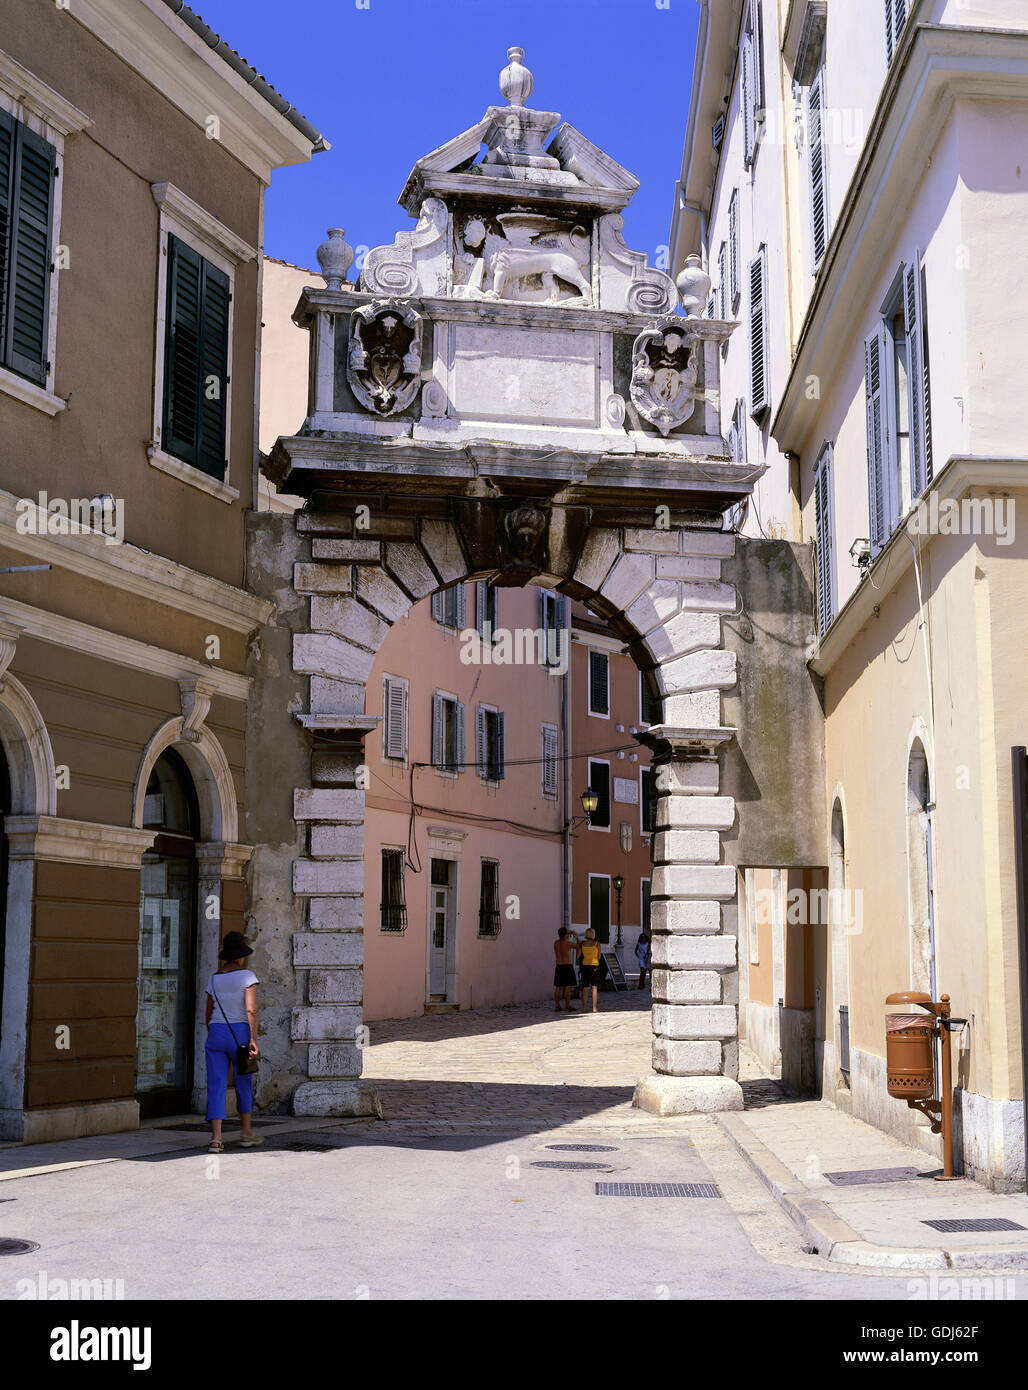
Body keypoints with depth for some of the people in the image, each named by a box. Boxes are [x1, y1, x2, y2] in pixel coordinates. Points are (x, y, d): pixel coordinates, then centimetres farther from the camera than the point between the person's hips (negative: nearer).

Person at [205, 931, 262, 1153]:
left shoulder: (214, 979, 9)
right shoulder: (247, 976, -5)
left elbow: (209, 1014, 15)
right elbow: (251, 1010, -15)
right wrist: (253, 1039, -16)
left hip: (216, 1034, 3)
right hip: (239, 1034, -3)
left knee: (216, 1087, 0)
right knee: (244, 1084, 13)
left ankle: (216, 1139, -9)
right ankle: (247, 1134, 25)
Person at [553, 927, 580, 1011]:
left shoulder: (556, 943, 5)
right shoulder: (568, 943, -12)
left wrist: (569, 935, 18)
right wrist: (577, 937, 10)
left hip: (558, 966, 6)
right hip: (568, 966, -6)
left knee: (558, 987, 6)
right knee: (568, 987, -4)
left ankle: (557, 1006, 5)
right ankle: (567, 1006, -7)